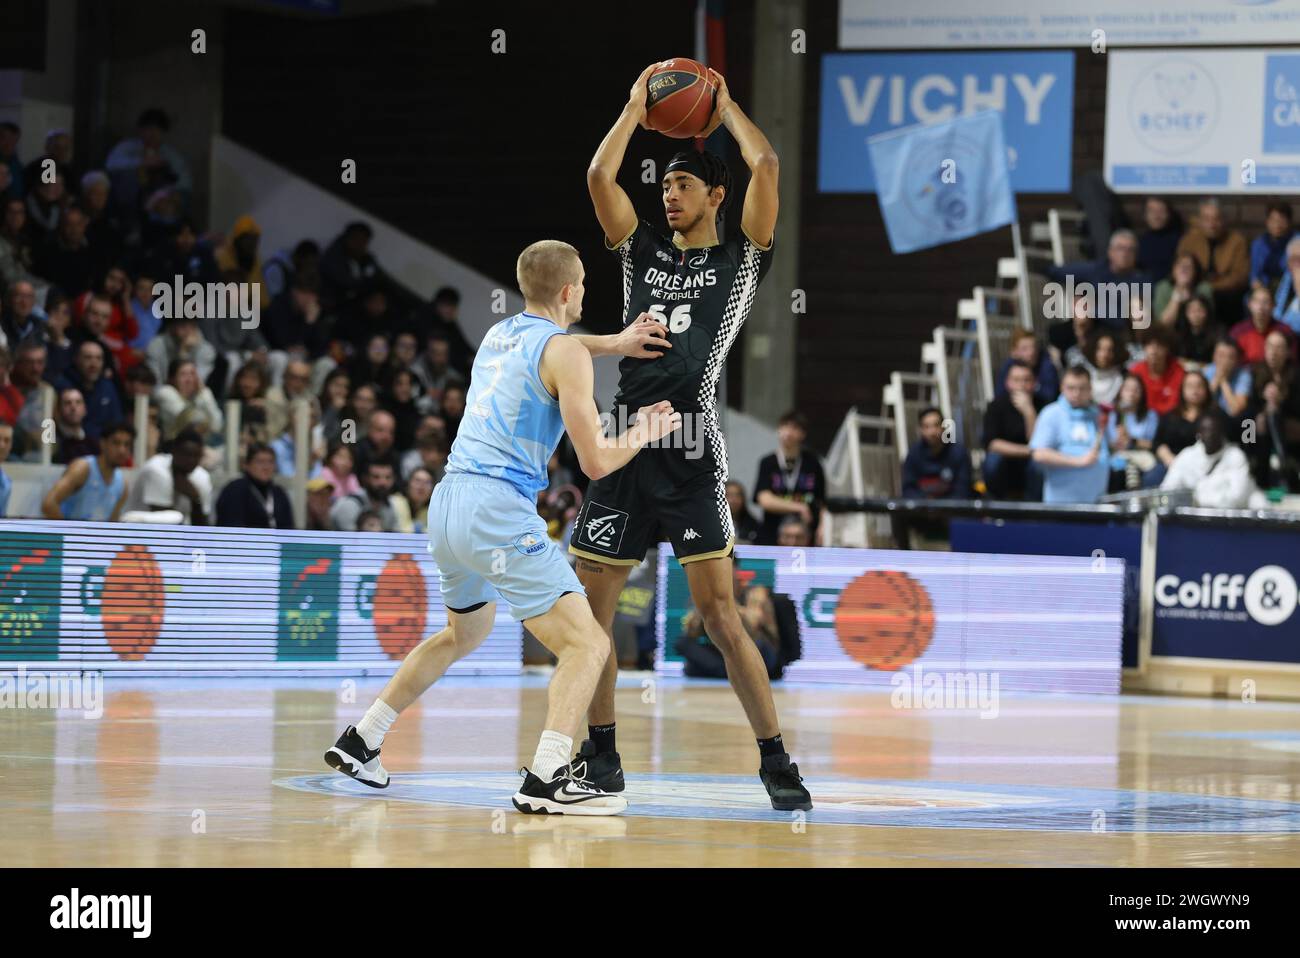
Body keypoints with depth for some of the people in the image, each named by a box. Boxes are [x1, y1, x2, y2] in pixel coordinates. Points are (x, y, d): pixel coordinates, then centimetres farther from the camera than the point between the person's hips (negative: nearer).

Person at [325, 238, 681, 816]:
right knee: (587, 643, -10)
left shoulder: (499, 334, 16)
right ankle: (547, 779, -26)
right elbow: (596, 462, -9)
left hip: (448, 504, 9)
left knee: (466, 633, 32)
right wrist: (648, 432, 10)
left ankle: (359, 743, 32)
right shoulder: (566, 353, -7)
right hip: (497, 510, -9)